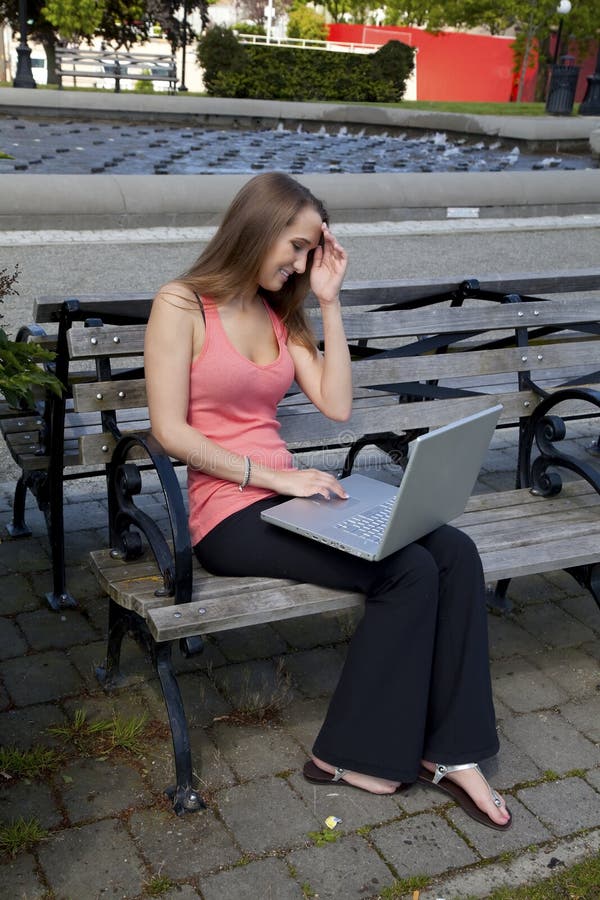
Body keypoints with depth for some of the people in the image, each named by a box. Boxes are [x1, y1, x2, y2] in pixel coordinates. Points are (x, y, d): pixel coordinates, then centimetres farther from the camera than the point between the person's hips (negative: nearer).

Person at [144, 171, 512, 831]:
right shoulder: (181, 305, -5)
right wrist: (275, 475, -18)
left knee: (454, 553, -14)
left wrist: (328, 302, 3)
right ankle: (352, 755, -5)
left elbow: (337, 406, 5)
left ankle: (447, 751, -8)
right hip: (227, 513, -7)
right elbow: (170, 432, -13)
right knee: (410, 572, -22)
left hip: (285, 495, 7)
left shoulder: (279, 313, 15)